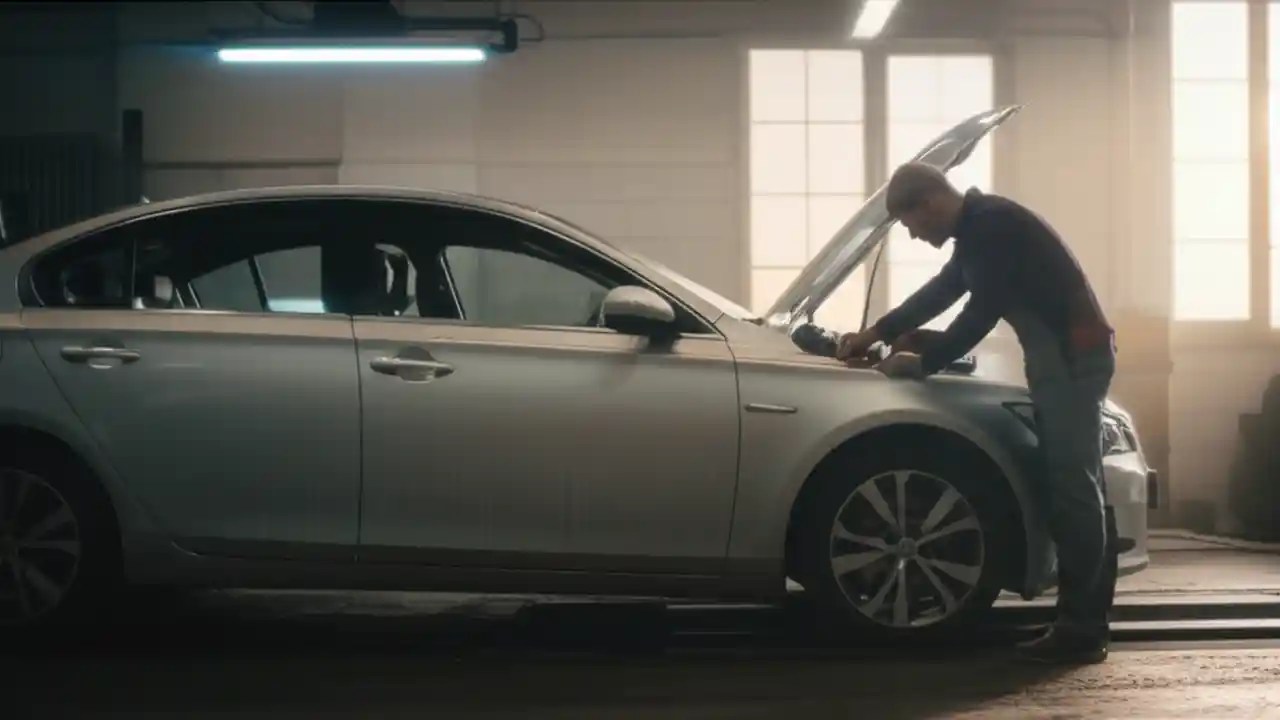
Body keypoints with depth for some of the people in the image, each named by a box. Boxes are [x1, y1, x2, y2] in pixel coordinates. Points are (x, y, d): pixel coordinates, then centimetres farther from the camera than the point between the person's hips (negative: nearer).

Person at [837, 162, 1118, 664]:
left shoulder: (991, 225, -16)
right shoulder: (980, 225, 17)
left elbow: (981, 313, -19)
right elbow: (942, 291, 27)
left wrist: (923, 362, -11)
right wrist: (875, 334, 27)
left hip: (1074, 356, -11)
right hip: (1066, 357, 11)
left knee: (1073, 489, -11)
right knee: (1073, 488, 9)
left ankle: (1081, 630, -11)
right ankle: (1087, 622, 12)